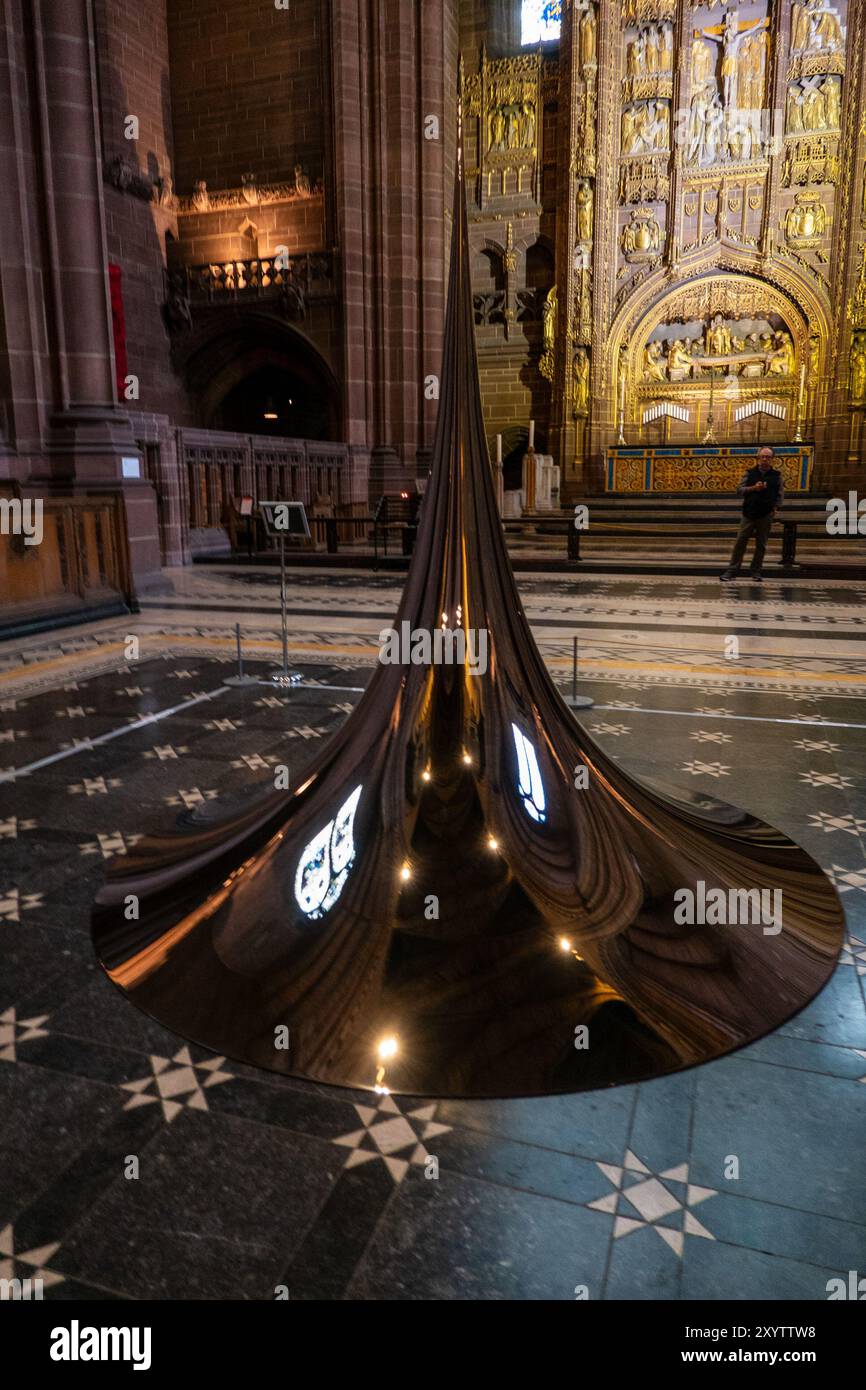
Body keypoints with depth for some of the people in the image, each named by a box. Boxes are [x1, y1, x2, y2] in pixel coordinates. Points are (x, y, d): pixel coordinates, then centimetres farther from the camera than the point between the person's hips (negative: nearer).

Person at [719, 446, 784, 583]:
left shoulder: (776, 475, 6)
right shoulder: (749, 473, 5)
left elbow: (780, 495, 8)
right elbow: (739, 491, -1)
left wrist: (775, 508, -7)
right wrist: (753, 488, -17)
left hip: (766, 516, 1)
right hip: (749, 514, 0)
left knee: (761, 545, 4)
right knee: (740, 542, -3)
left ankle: (756, 572, 13)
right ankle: (732, 570, 0)